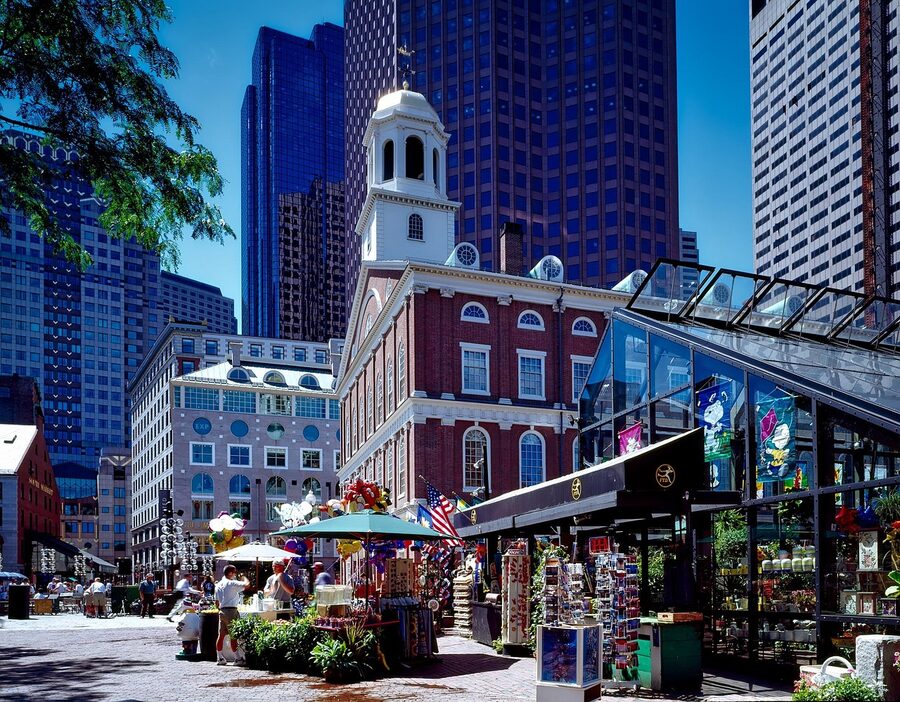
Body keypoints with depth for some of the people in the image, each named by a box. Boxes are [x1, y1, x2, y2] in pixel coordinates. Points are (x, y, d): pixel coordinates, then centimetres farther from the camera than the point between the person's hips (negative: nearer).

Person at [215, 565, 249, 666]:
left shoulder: (218, 585, 14)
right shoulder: (232, 583, -10)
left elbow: (217, 601, 17)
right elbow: (247, 585, -20)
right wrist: (245, 578, 1)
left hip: (222, 611, 8)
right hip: (231, 611, -8)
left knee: (221, 635, 10)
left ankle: (219, 658, 13)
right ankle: (238, 658, -6)